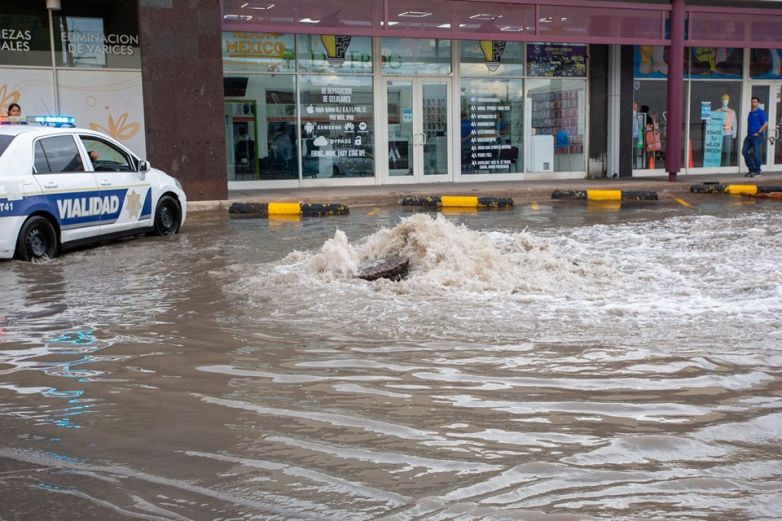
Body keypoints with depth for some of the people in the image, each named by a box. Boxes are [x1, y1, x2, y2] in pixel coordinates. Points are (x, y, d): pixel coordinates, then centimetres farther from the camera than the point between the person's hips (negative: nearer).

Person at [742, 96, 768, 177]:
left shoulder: (761, 112, -4)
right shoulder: (750, 113, 17)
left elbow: (766, 123, -11)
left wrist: (758, 132, -14)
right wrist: (748, 132, 12)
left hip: (757, 136, -8)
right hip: (749, 136, 8)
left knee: (756, 154, -6)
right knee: (744, 151, 2)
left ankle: (757, 171, 4)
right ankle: (751, 169, 13)